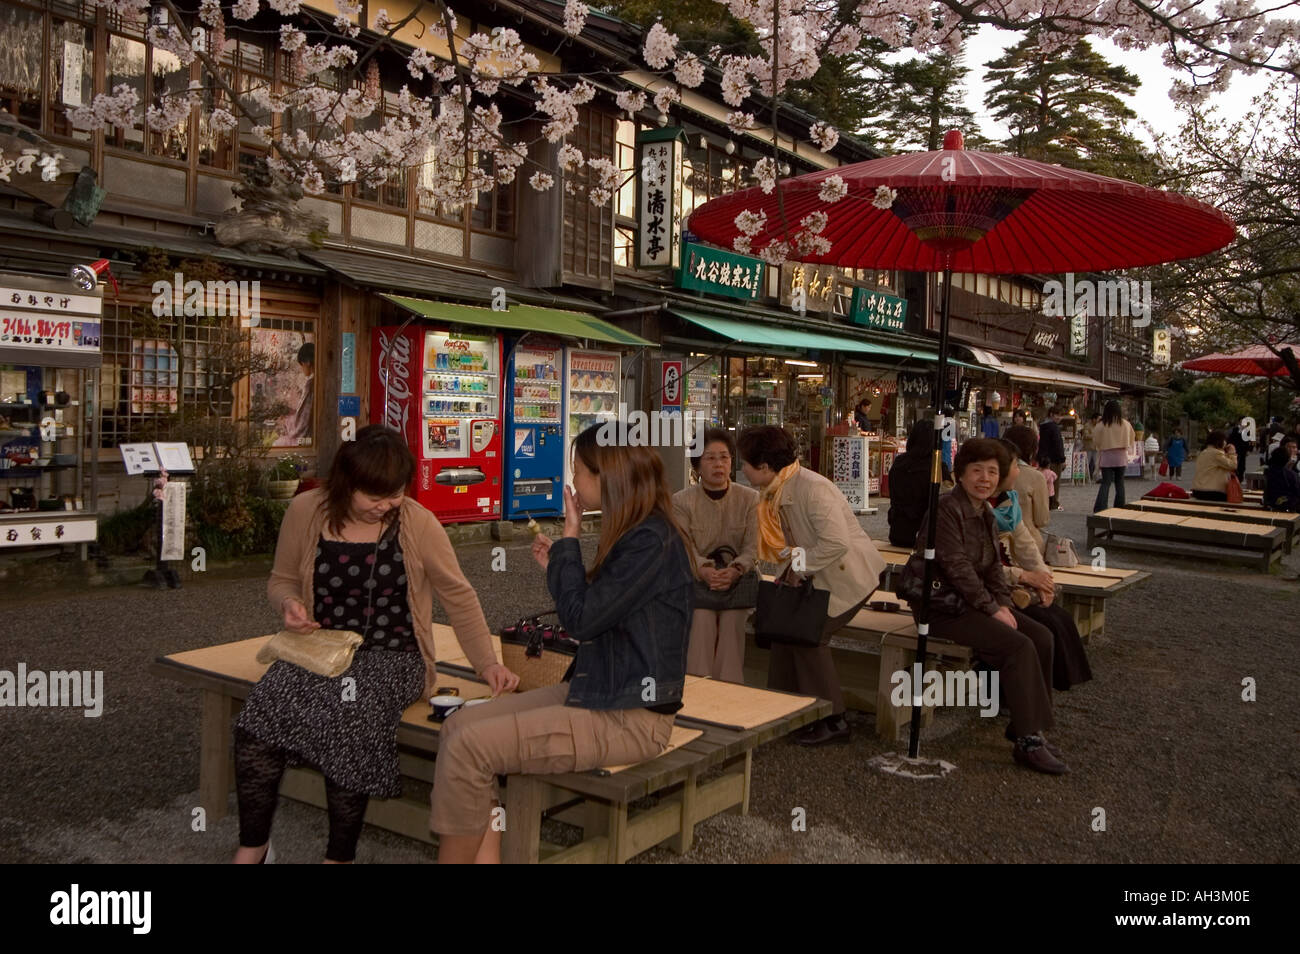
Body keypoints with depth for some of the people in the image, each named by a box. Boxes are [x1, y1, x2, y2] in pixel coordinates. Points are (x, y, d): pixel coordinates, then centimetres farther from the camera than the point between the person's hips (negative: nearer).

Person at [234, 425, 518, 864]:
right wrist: (288, 603, -9)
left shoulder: (418, 523, -6)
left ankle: (341, 852, -12)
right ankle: (252, 843, -3)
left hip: (392, 655, -2)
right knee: (262, 709, -25)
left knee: (350, 713, -33)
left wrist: (488, 663, -4)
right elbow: (281, 579, 16)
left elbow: (458, 597, 3)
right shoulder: (306, 511, 0)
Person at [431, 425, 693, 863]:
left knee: (470, 747, -17)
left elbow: (581, 619, -20)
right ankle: (484, 855, -2)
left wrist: (570, 538, -10)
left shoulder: (654, 541, -18)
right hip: (595, 690, 10)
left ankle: (457, 853, 3)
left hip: (628, 718, -10)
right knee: (458, 726, -1)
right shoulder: (633, 534, 12)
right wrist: (557, 564, 15)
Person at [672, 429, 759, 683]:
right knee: (701, 622, -21)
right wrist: (705, 570, -28)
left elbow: (752, 547, -3)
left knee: (732, 624, -18)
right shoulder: (681, 501, 1)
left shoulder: (749, 498, 3)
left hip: (737, 579, 1)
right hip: (697, 578, -1)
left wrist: (735, 570, -23)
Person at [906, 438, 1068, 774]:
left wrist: (1004, 604, -3)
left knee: (1041, 636, -5)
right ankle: (1028, 742, -13)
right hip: (941, 607, -9)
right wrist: (992, 609, -18)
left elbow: (994, 567, 14)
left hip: (973, 602, 9)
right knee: (1018, 646, -22)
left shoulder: (986, 514, 13)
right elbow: (957, 567, -21)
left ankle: (1026, 727, 4)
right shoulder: (947, 509, -16)